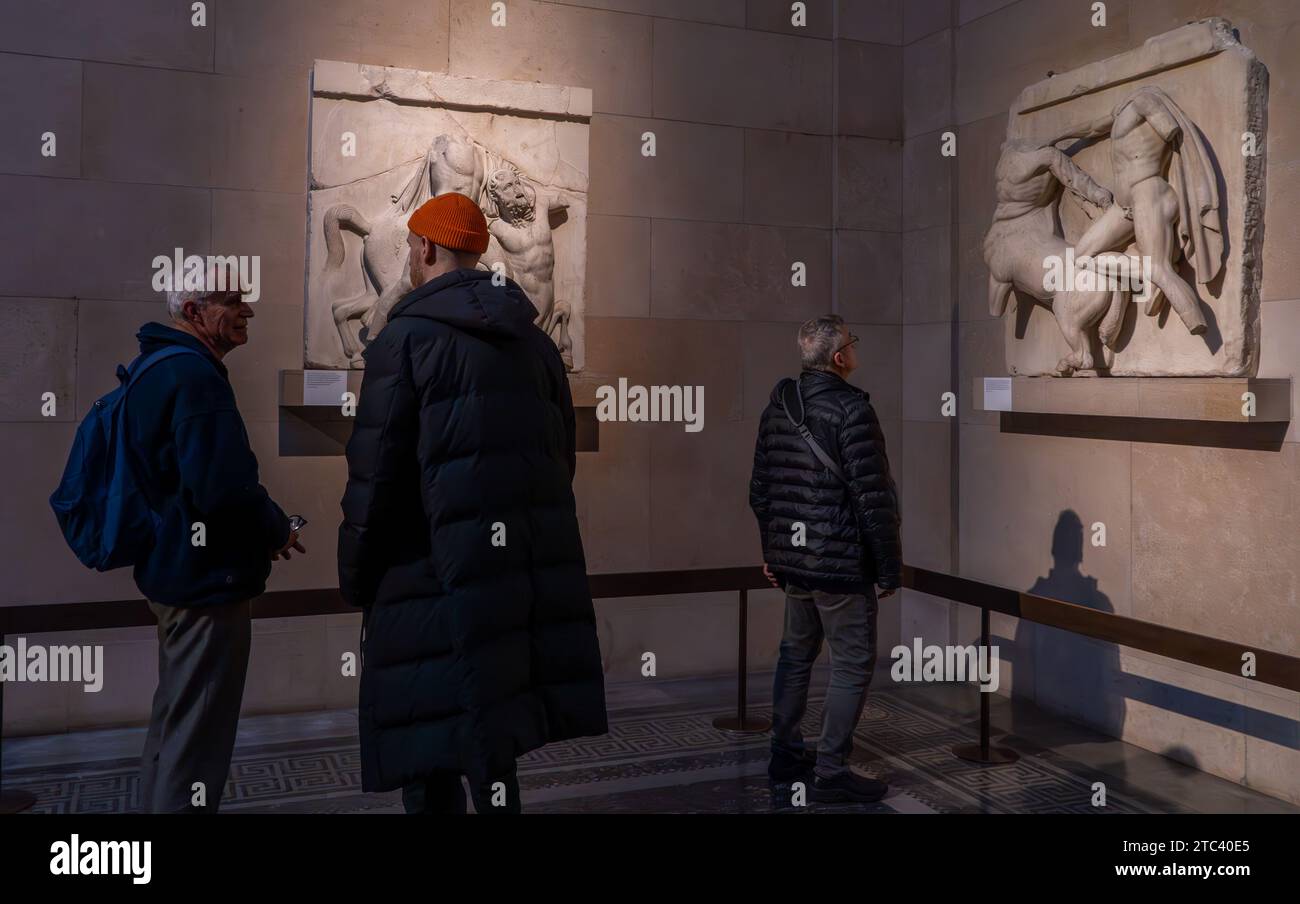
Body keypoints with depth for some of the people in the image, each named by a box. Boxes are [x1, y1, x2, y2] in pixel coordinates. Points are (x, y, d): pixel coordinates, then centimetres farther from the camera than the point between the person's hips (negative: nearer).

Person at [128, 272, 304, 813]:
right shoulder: (195, 375, -21)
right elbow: (224, 486, -30)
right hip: (207, 579, -11)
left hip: (170, 571, 11)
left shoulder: (156, 368, 13)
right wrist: (277, 531, -11)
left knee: (174, 722, 23)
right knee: (197, 739, -2)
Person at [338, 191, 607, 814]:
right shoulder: (532, 341, 12)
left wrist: (355, 578, 0)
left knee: (427, 756, 3)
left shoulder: (407, 336, -7)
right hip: (531, 570, 7)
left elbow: (375, 474, -11)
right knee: (492, 730, 15)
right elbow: (563, 456, 16)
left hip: (437, 571, -6)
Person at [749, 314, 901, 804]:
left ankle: (785, 754, 27)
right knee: (853, 663, 2)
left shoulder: (777, 407, 8)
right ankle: (832, 771, 5)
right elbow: (874, 499, -17)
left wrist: (771, 551, 22)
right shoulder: (850, 409, -16)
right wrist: (890, 567, -9)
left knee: (796, 653, 19)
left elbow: (759, 489, 13)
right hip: (842, 561, -8)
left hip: (791, 559, 8)